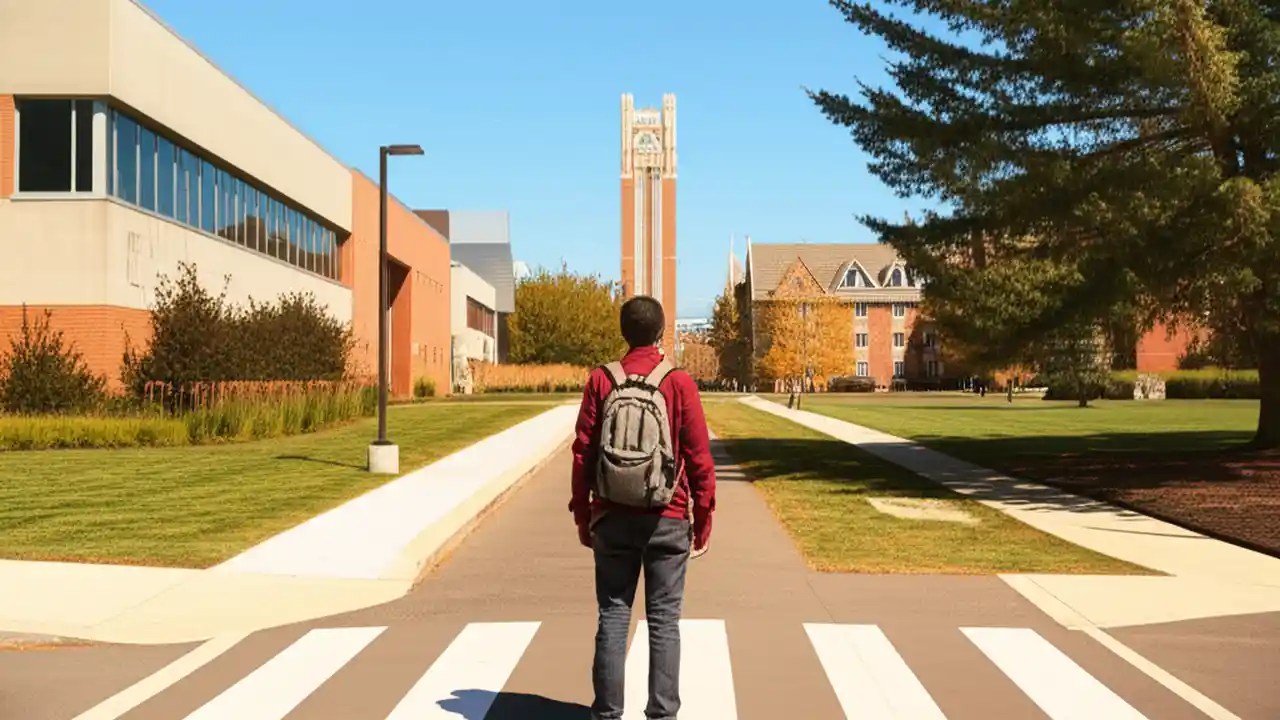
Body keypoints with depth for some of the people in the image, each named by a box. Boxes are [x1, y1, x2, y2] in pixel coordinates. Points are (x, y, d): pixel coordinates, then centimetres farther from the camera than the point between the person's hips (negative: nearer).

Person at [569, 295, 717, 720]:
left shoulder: (600, 381, -2)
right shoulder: (679, 383, -6)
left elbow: (583, 454, 0)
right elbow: (699, 457, -5)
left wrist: (582, 515, 9)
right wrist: (704, 519, 4)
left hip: (612, 519, 1)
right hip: (667, 521, -1)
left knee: (612, 617, 8)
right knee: (664, 621, 6)